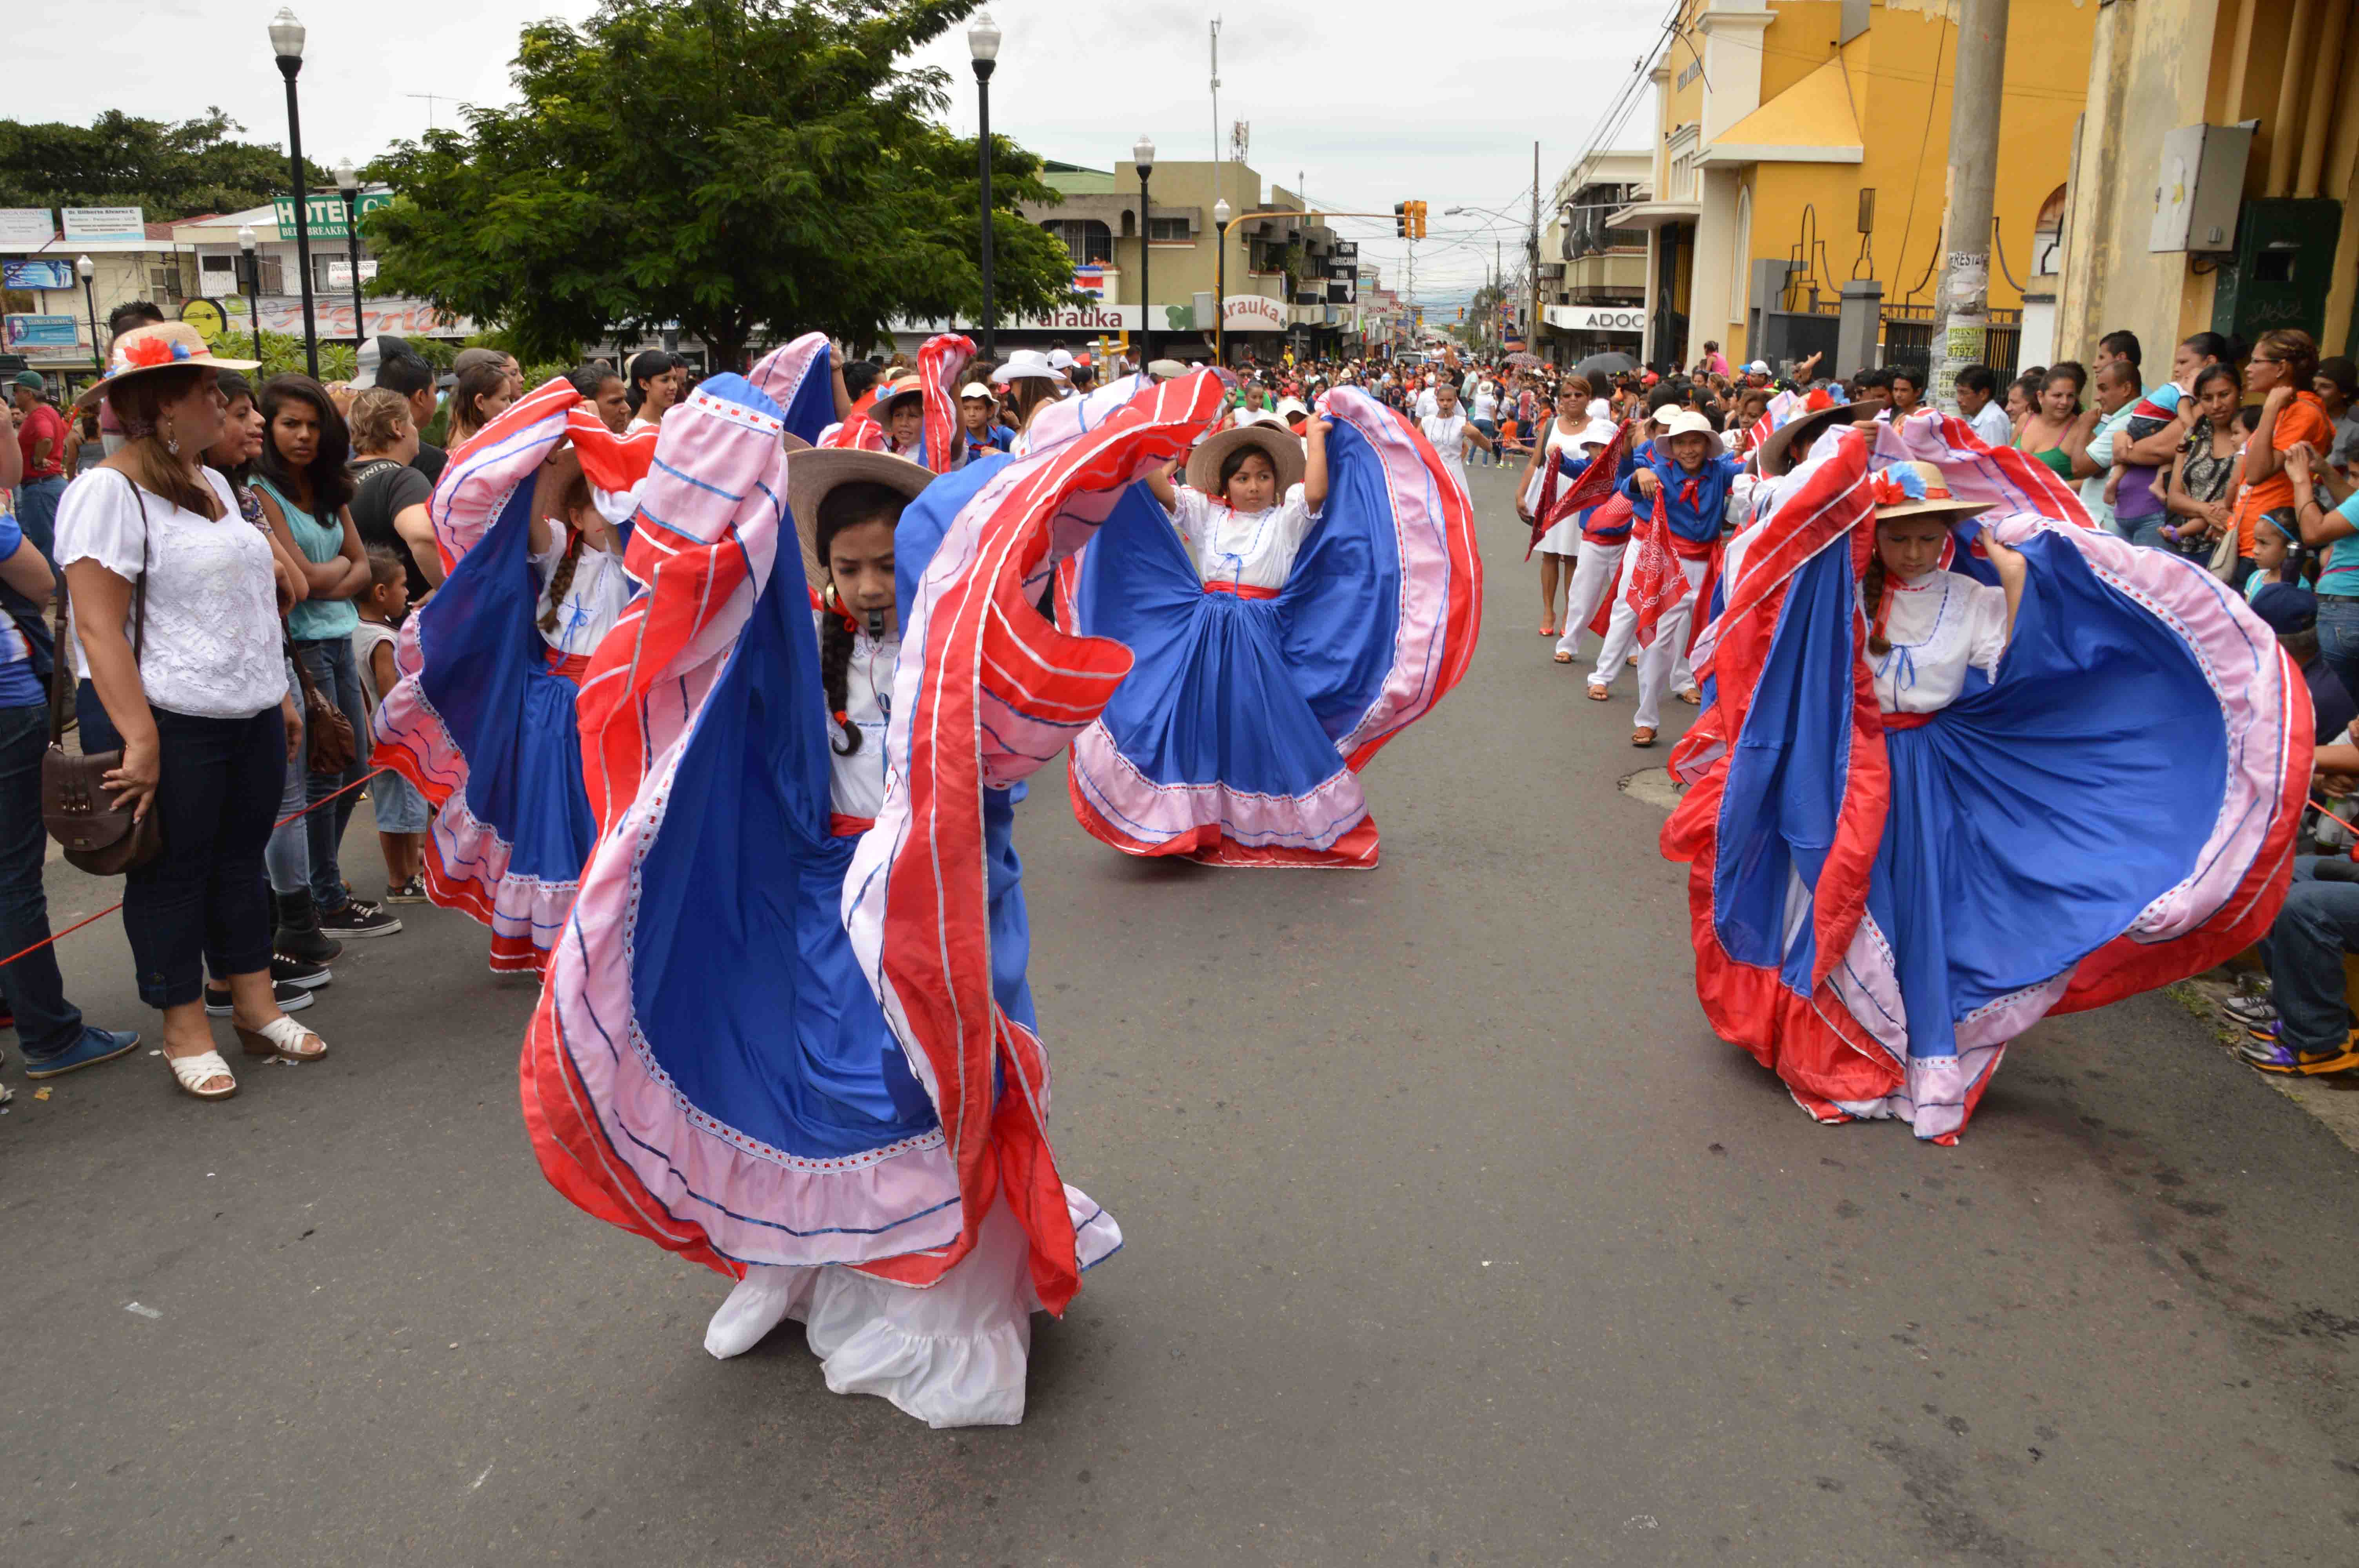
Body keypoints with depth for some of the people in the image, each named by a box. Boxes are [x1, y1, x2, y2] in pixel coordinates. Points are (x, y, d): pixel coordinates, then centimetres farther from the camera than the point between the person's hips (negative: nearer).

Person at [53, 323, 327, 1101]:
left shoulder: (213, 483, 12)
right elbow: (99, 628, -18)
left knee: (240, 860, 15)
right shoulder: (108, 491, -13)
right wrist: (139, 740, -24)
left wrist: (278, 695, 17)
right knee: (172, 874, 5)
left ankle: (256, 1006, 26)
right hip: (171, 722, -7)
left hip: (250, 716, 7)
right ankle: (185, 1033, 17)